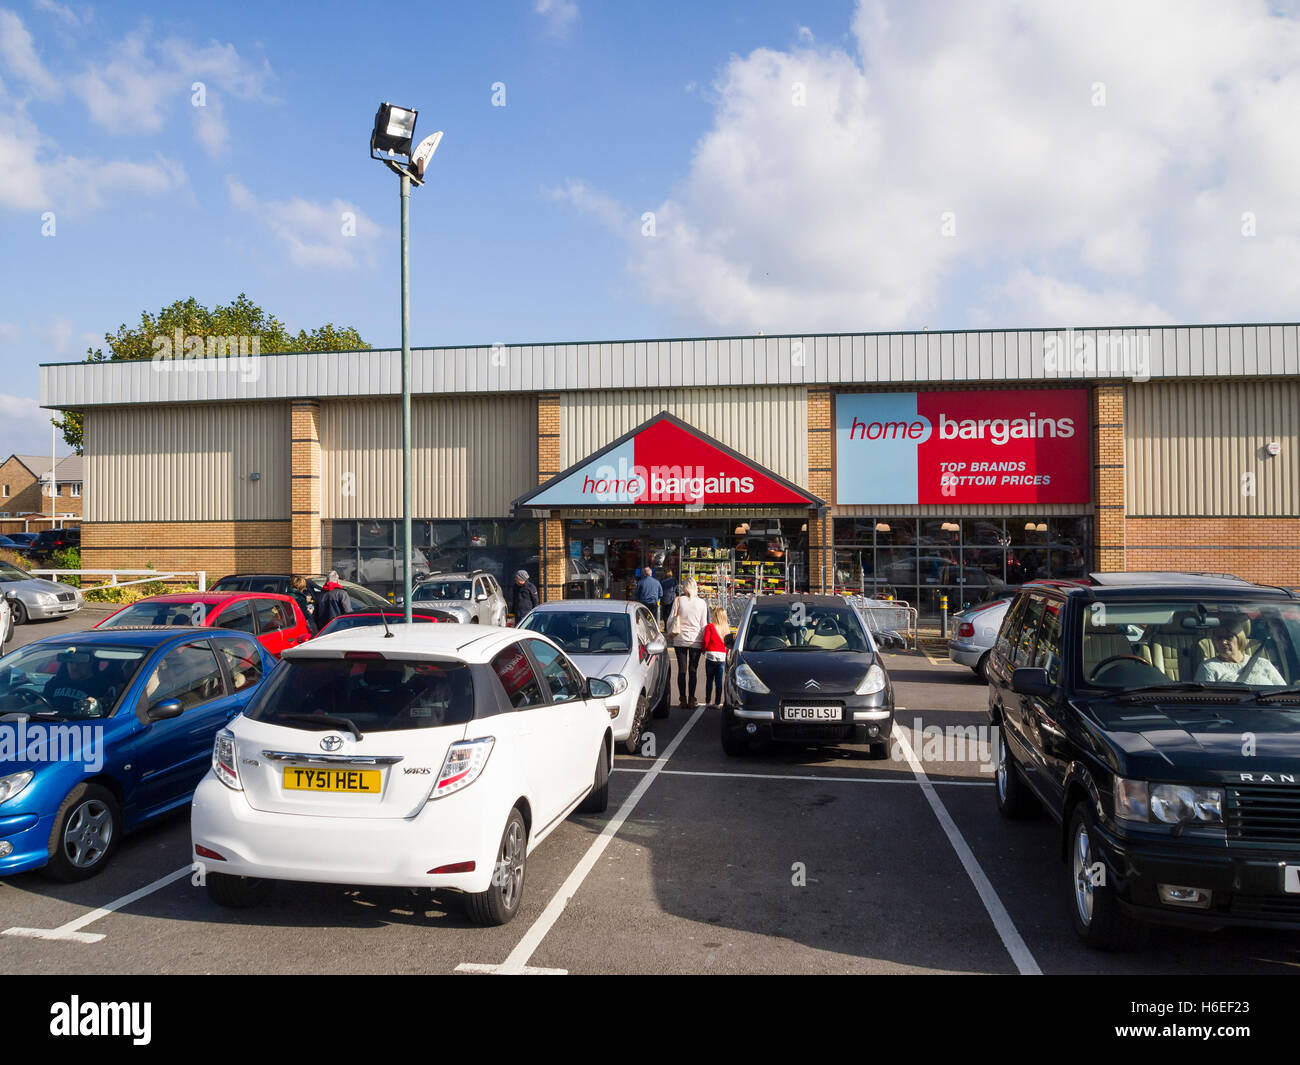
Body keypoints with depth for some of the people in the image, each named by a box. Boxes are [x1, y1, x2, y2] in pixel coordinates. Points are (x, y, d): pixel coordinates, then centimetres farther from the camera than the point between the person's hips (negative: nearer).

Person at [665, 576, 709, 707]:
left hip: (680, 639, 0)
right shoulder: (701, 603, -2)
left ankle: (682, 699, 9)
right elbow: (704, 624, 1)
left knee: (682, 670, 6)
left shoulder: (678, 600, -4)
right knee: (693, 670, 5)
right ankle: (691, 700, 6)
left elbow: (671, 619, -2)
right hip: (696, 640, 0)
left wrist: (670, 633, 15)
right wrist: (704, 641, 11)